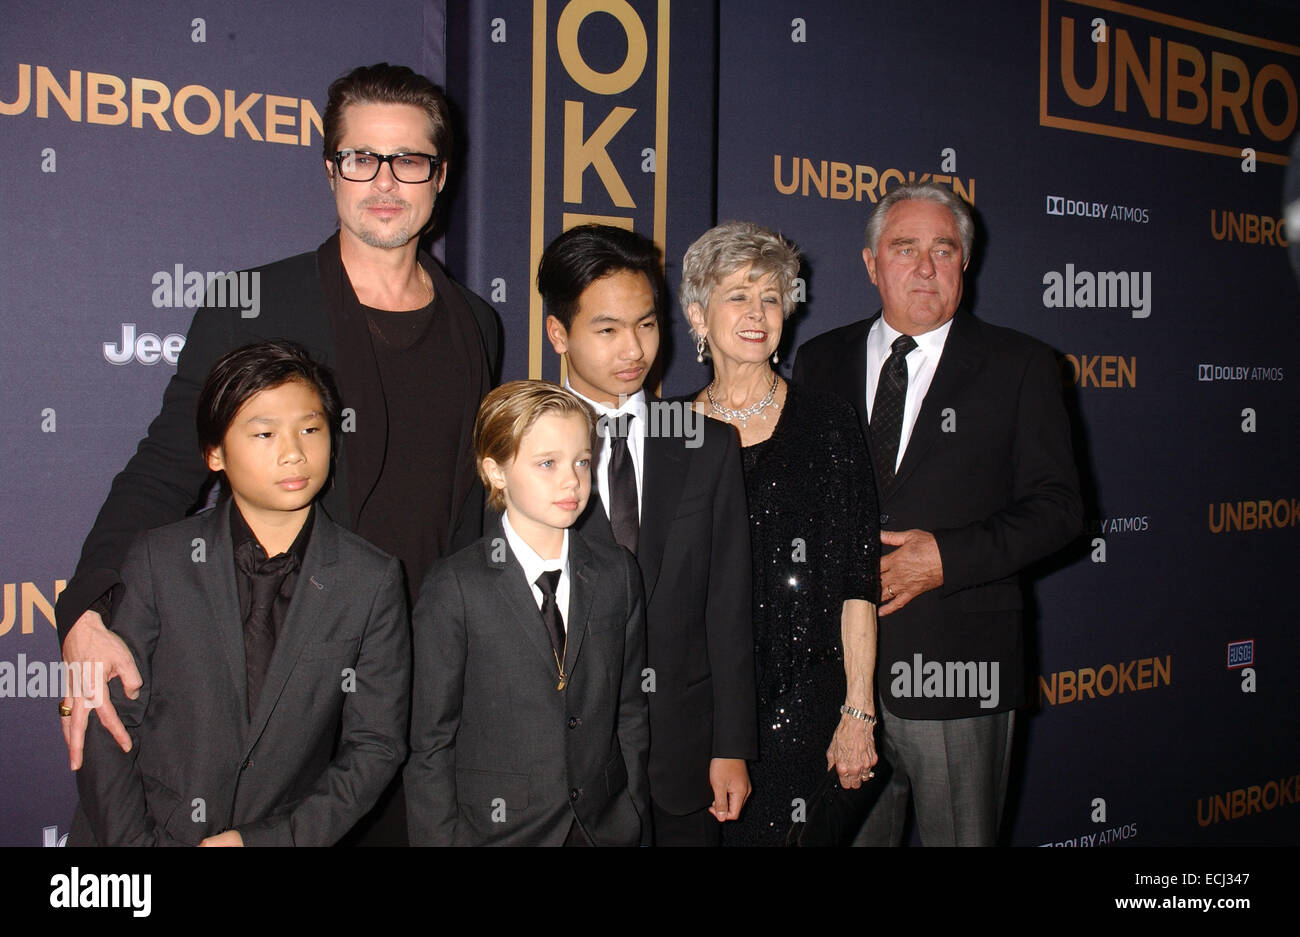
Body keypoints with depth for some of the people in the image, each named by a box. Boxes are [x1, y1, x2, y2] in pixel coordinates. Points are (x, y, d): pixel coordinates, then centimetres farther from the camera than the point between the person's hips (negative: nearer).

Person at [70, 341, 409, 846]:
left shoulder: (373, 581, -3)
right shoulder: (159, 560, -2)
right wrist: (134, 839, -8)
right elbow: (108, 722, 1)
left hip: (286, 834, -1)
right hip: (147, 832, 1)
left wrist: (266, 839, -7)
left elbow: (375, 745, 0)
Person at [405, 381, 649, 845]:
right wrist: (439, 837, -9)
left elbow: (629, 712, 5)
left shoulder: (617, 572, 1)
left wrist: (637, 822, 4)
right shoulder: (454, 589, -11)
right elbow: (431, 743, -7)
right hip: (498, 828, -3)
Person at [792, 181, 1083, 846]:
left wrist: (949, 556, -14)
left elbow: (1057, 507, -1)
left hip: (959, 667, -2)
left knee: (960, 838, 9)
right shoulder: (820, 361, 10)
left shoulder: (1019, 365, 2)